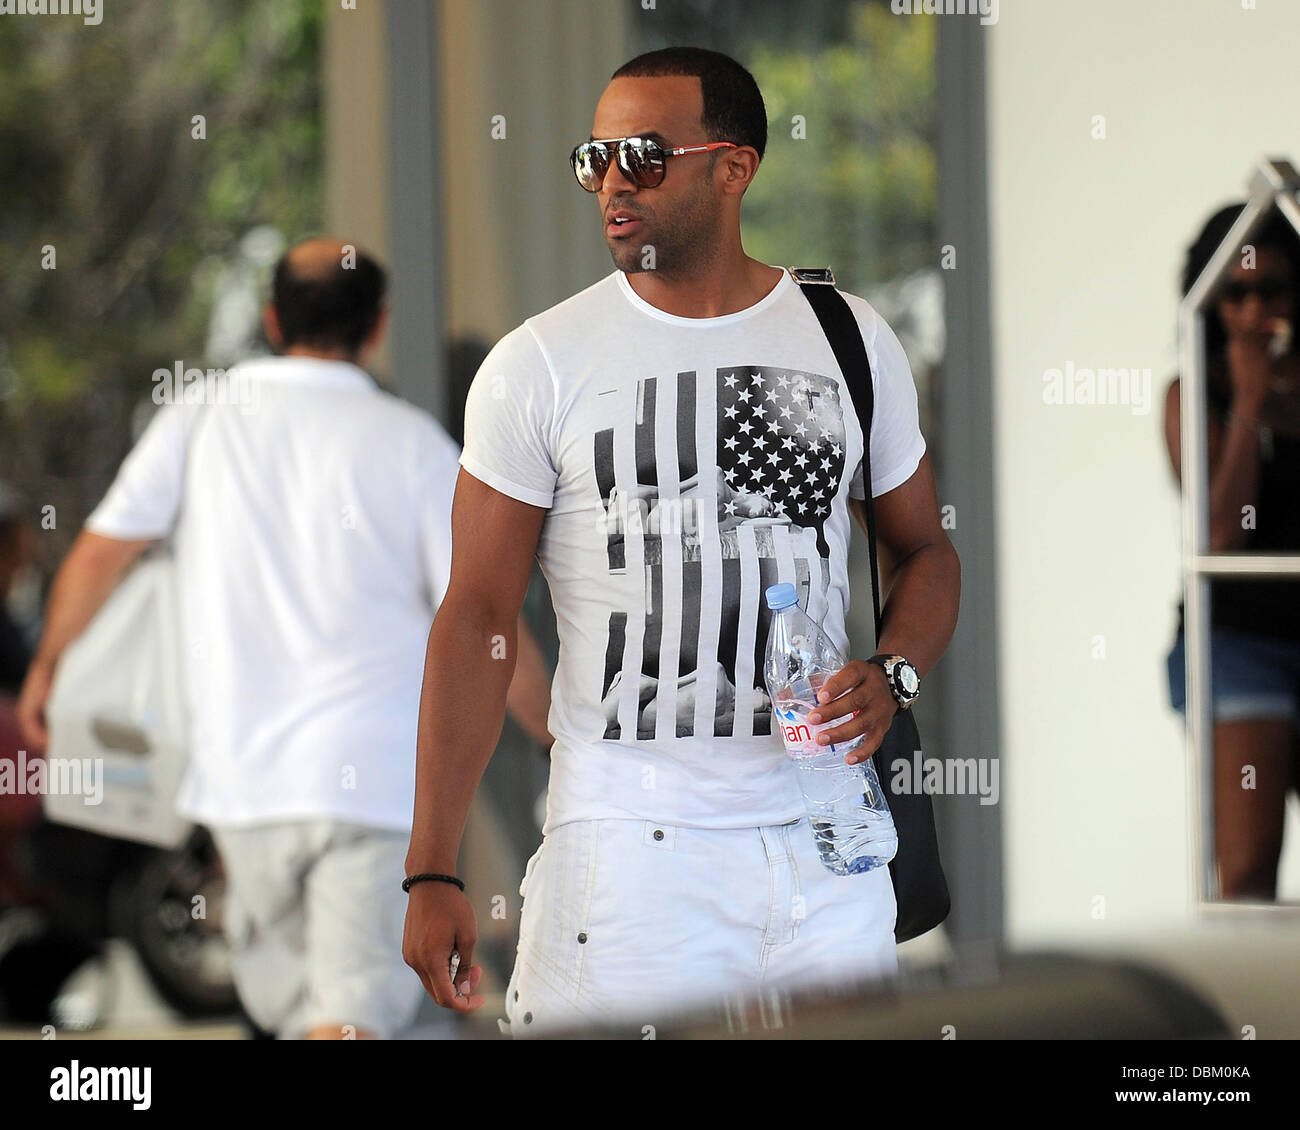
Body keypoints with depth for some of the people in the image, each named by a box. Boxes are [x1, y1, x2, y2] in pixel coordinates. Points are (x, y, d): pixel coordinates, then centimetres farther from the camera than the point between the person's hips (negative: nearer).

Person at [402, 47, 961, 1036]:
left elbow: (926, 553, 16)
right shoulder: (538, 366, -2)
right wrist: (431, 874, -8)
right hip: (627, 840, -2)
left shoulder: (851, 341, 6)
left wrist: (890, 679, -8)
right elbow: (477, 621, -2)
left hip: (822, 840, 3)